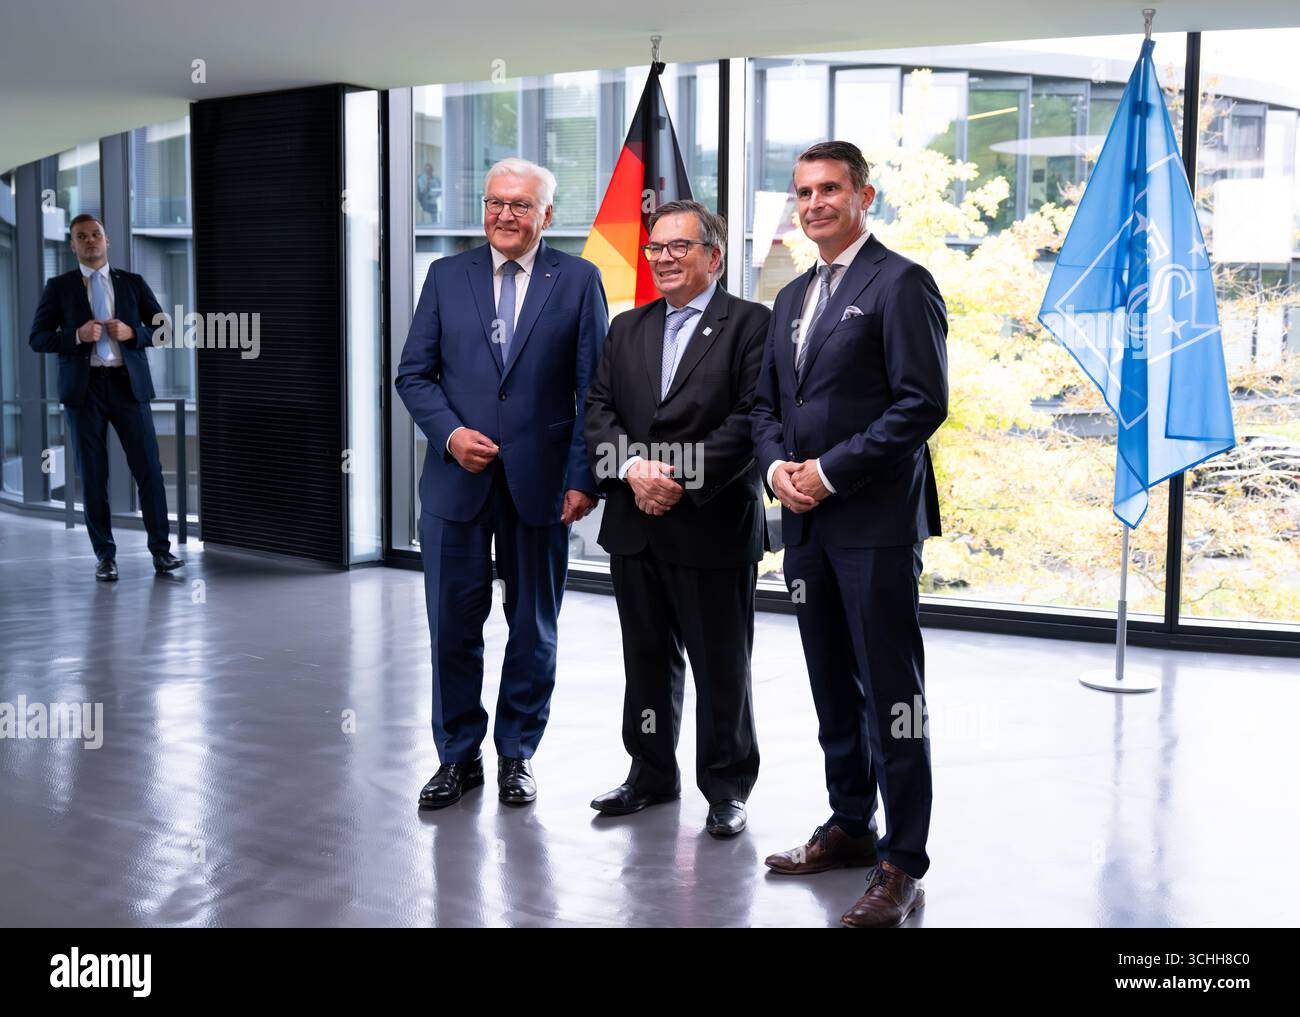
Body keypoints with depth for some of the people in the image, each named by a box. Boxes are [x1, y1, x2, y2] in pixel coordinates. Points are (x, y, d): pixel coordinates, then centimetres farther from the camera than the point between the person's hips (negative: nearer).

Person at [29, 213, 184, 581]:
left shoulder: (133, 283, 9)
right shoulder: (59, 287, 6)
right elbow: (38, 338, 2)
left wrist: (132, 333, -10)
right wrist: (77, 335, -15)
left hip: (129, 384, 1)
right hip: (84, 387, 0)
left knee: (148, 468, -2)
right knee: (93, 473, 3)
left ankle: (161, 549, 6)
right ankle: (104, 554, 10)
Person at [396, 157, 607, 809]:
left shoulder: (578, 281, 2)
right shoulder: (447, 276, 7)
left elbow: (593, 388, -1)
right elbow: (414, 373, 7)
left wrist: (583, 478, -8)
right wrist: (450, 433, -10)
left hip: (540, 484, -1)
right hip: (457, 480, 1)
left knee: (533, 628, 9)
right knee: (453, 625, 5)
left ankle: (517, 755, 24)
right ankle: (458, 756, 20)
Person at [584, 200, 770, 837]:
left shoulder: (750, 324, -3)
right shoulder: (627, 329, 14)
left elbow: (752, 419, -13)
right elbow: (597, 410, 6)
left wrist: (684, 479, -18)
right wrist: (633, 467, -12)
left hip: (714, 526, -5)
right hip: (635, 525, 5)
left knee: (721, 664, 4)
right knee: (647, 658, 15)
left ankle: (727, 786, 18)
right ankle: (651, 772, 29)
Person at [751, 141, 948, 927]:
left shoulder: (901, 284, -7)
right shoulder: (793, 297, 18)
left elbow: (923, 403, -15)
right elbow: (767, 402, 21)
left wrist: (830, 471, -15)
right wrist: (778, 465, 0)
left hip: (876, 522, -8)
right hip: (808, 522, 8)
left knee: (891, 693, -4)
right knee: (833, 689, 16)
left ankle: (903, 866, 3)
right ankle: (851, 826, 30)